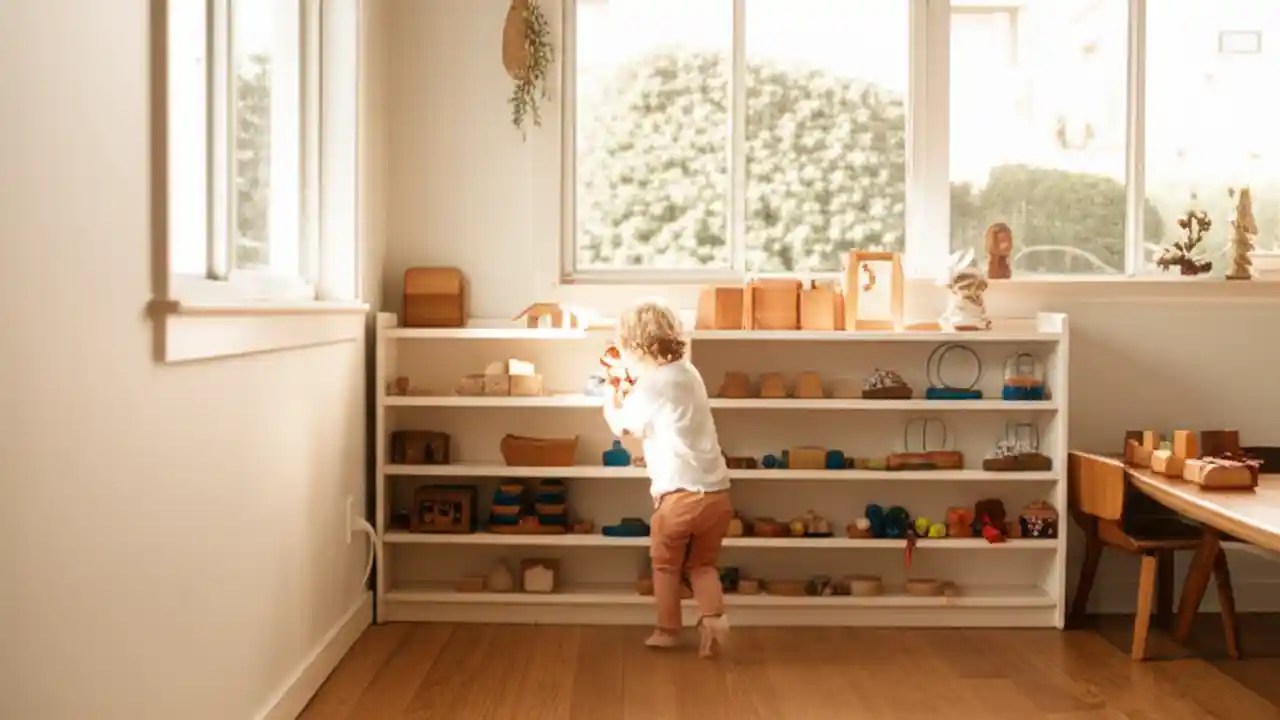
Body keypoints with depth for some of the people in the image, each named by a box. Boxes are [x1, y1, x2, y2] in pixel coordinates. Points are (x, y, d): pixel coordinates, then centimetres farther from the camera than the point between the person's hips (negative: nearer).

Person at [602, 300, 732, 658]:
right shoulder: (688, 373, 13)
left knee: (666, 564, 17)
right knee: (703, 564, 21)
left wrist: (612, 404, 24)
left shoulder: (649, 386, -9)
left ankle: (668, 629, 26)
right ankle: (713, 617, 1)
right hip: (716, 492, 6)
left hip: (680, 493, -6)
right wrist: (630, 398, 24)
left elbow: (621, 426, 6)